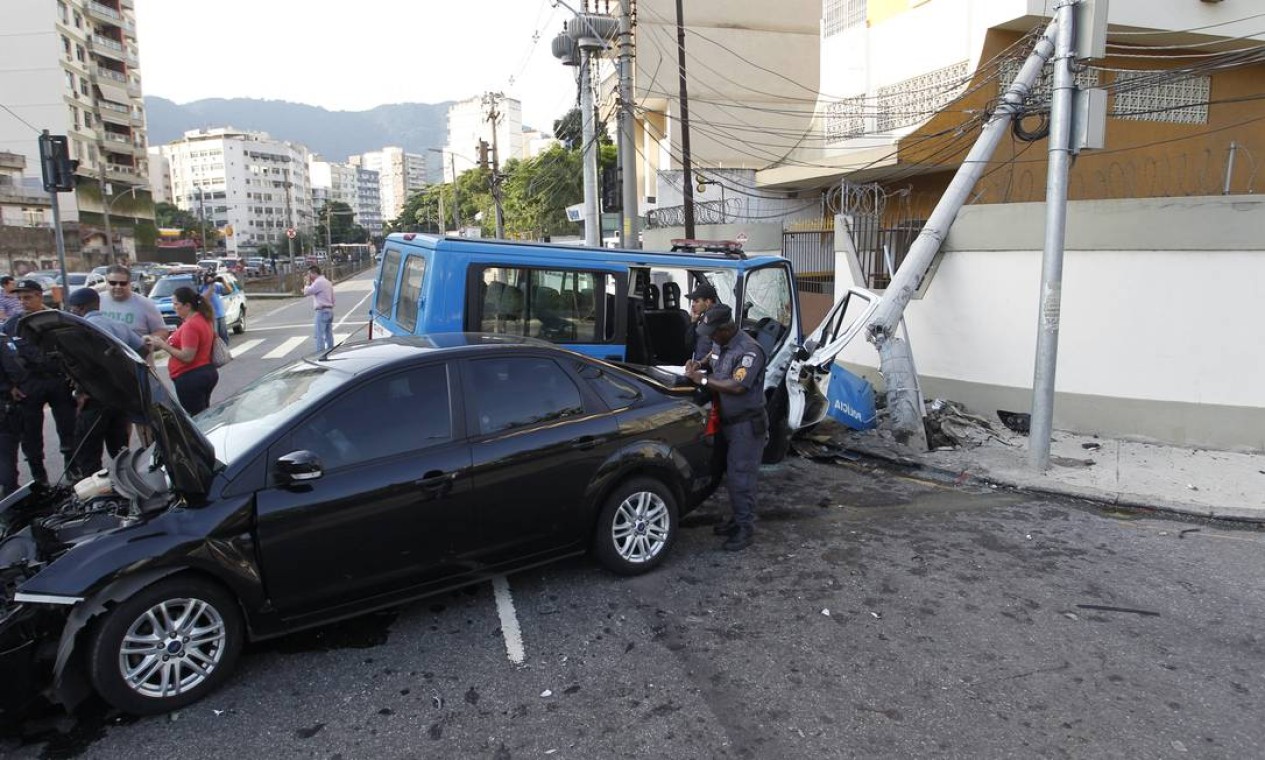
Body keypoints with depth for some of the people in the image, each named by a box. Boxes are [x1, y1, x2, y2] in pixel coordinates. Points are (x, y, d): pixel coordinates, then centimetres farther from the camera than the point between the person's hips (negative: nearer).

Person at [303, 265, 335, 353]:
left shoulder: (318, 282, -12)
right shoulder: (327, 282, 17)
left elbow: (306, 292, -12)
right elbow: (332, 299, 19)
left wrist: (308, 282, 0)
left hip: (322, 311, -9)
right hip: (330, 310, 9)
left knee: (319, 335, -8)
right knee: (329, 334, 11)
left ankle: (320, 353, -10)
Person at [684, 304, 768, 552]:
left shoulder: (749, 350, -23)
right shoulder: (719, 344, 5)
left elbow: (737, 387, -30)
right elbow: (712, 358, 28)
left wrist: (703, 380, -22)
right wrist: (699, 364, 5)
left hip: (747, 425, -9)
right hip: (727, 421, 9)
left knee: (741, 477, -4)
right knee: (732, 474, 16)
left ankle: (746, 529, 7)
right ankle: (738, 520, 29)